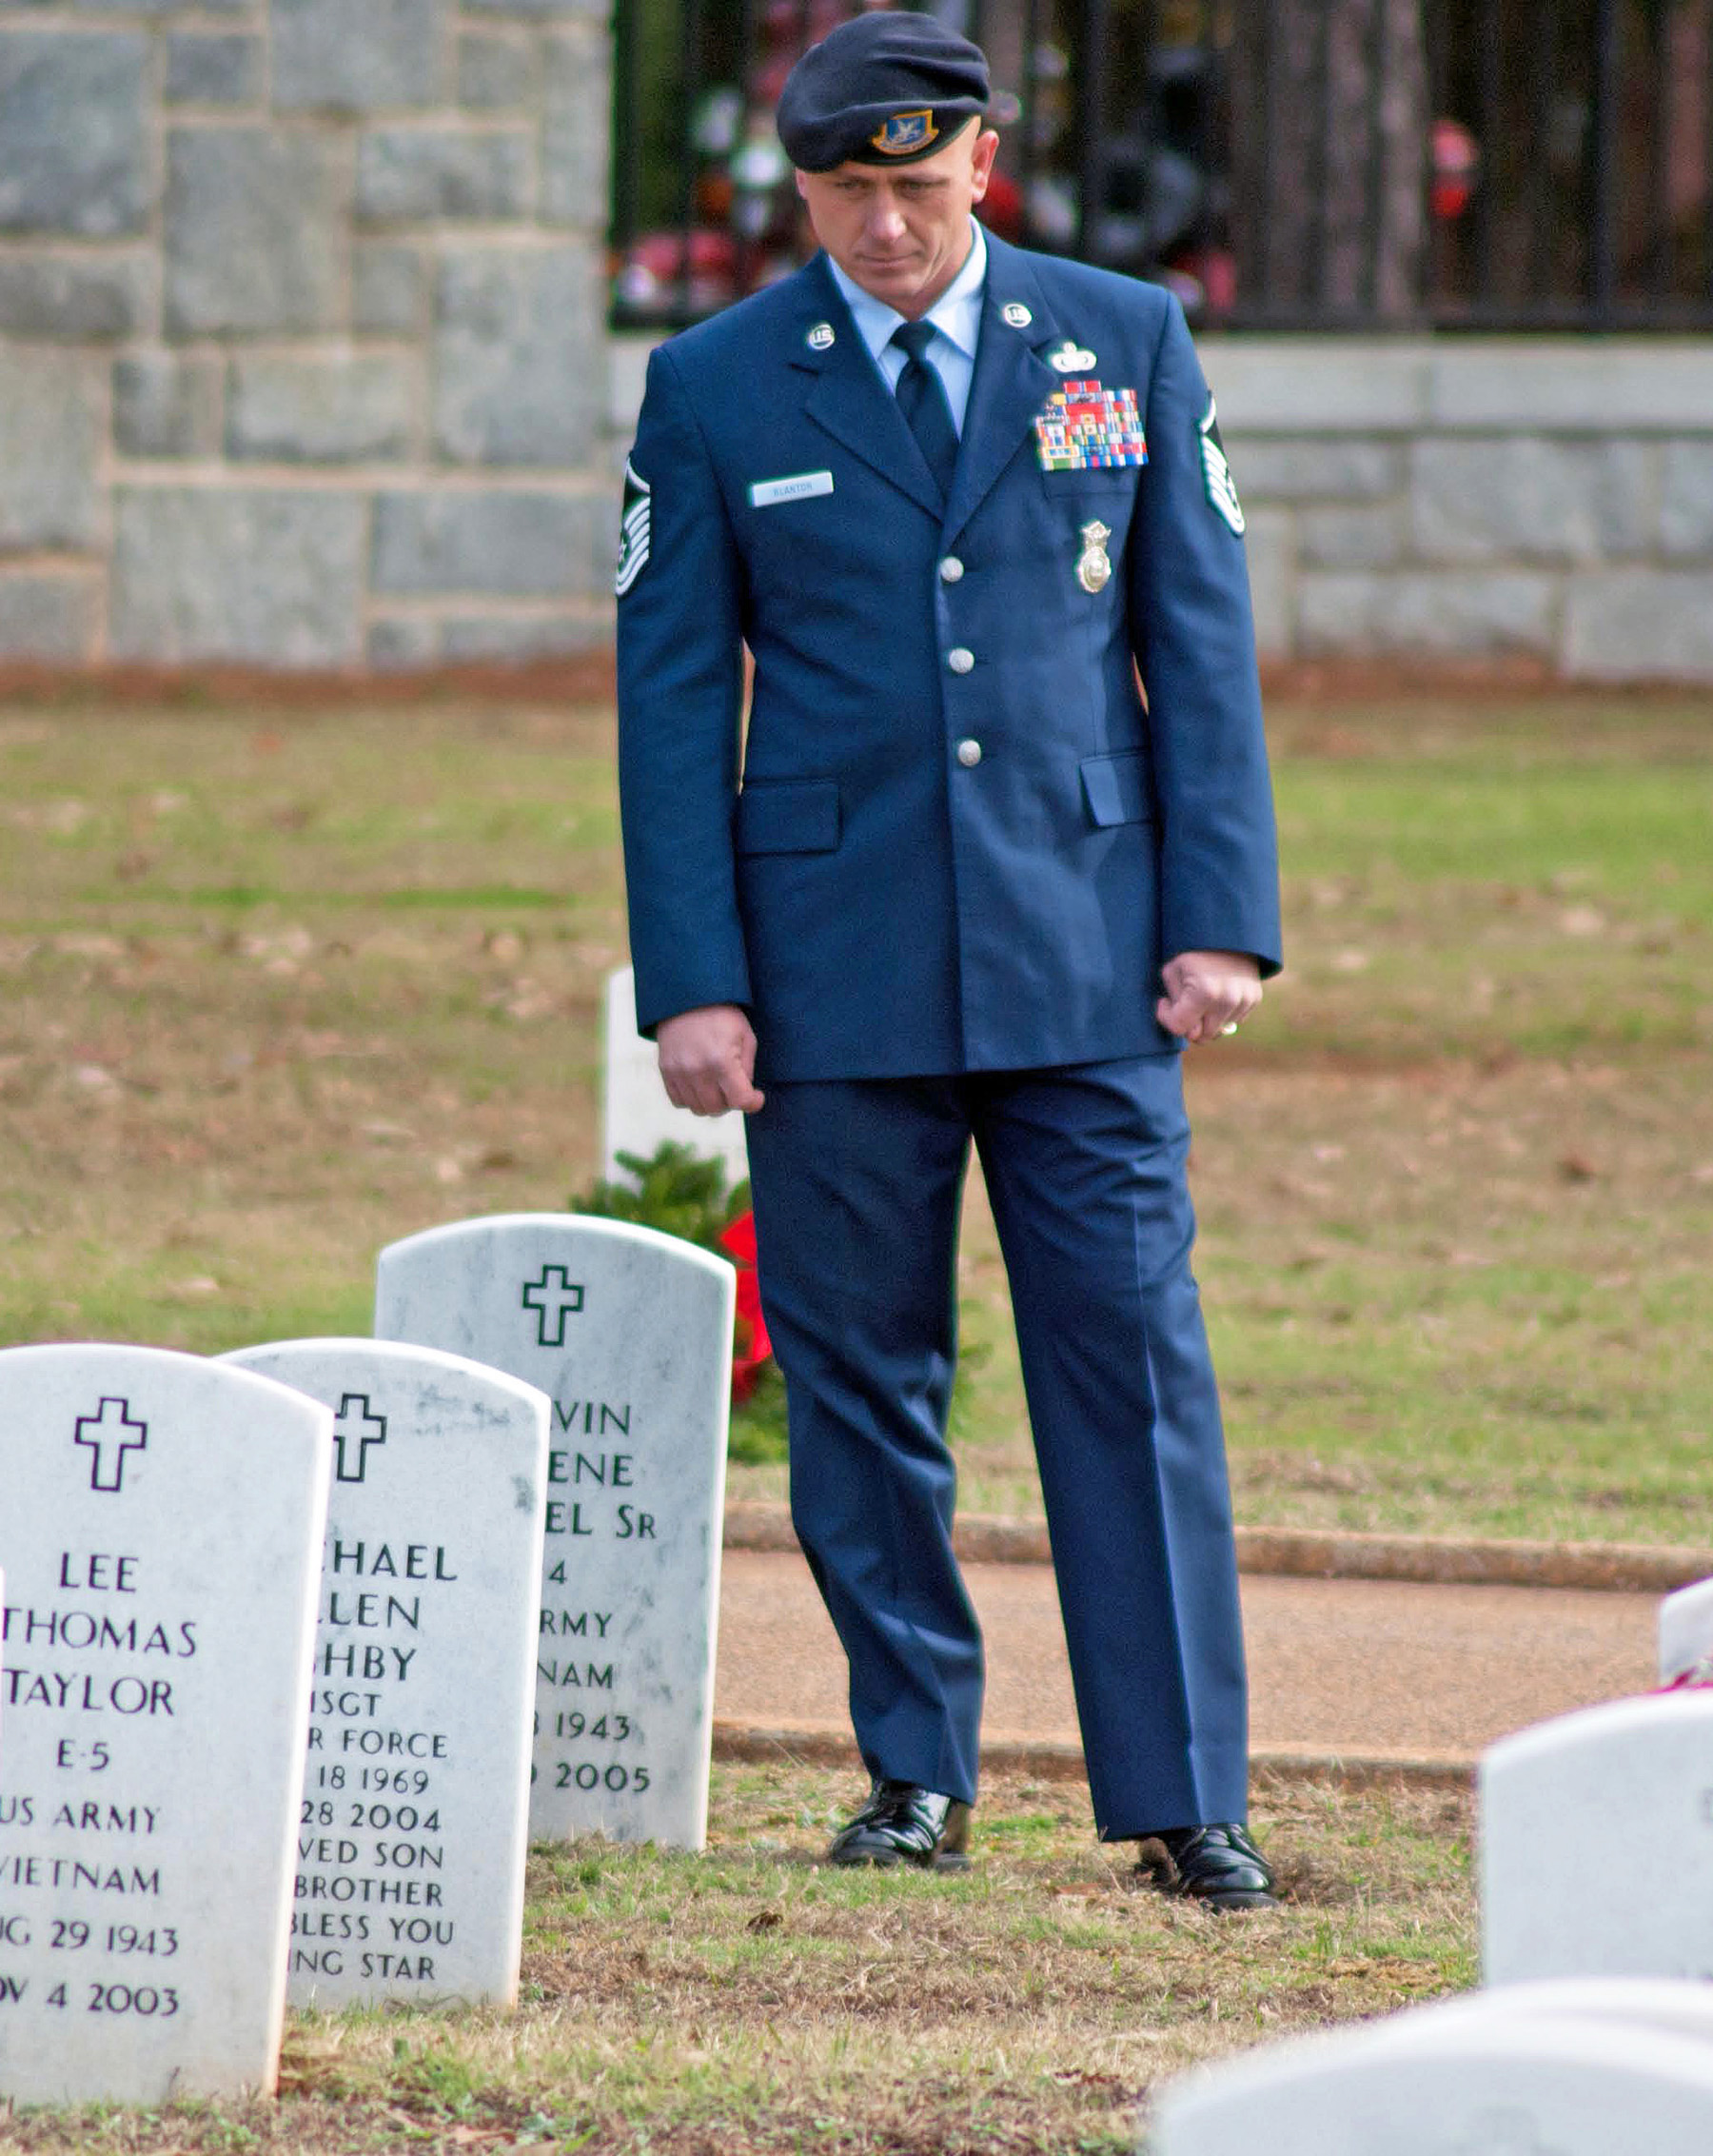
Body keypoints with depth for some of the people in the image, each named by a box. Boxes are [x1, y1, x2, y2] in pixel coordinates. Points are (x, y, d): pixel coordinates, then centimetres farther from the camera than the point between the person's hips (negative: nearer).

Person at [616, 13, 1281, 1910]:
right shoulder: (714, 390, 4)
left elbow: (1202, 638, 8)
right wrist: (691, 982, -4)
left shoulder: (1129, 345, 7)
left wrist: (1222, 917, -1)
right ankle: (914, 1778, 14)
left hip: (1086, 963, 0)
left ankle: (1187, 1802, -2)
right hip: (835, 961, 0)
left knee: (1134, 1362, -4)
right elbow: (671, 695, 3)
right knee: (859, 1378, 3)